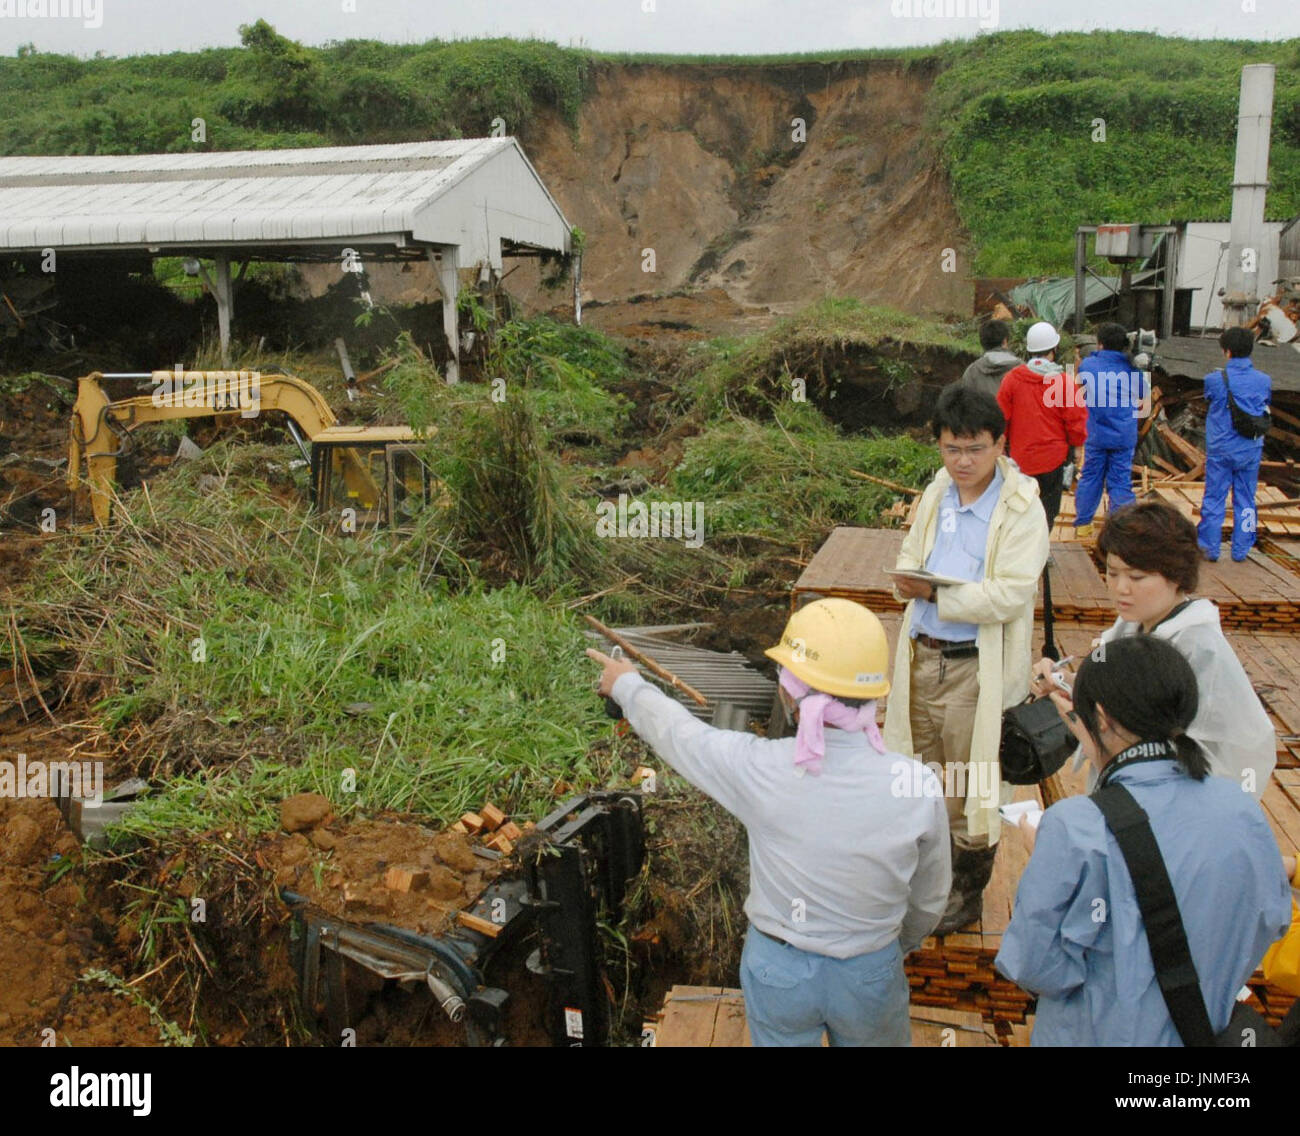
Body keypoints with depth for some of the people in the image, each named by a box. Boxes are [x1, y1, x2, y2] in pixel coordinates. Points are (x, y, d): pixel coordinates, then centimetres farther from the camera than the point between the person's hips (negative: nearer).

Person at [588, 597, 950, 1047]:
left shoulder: (758, 769, -26)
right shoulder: (920, 787, -23)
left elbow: (673, 729, -6)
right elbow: (928, 899, -5)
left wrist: (627, 684, 15)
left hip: (776, 971, 0)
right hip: (870, 977, 0)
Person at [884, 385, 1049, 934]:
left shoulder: (1021, 508, -13)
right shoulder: (937, 492, 8)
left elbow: (1012, 594, -21)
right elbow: (909, 554, 15)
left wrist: (937, 594, -25)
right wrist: (907, 578, -9)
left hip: (975, 666, -6)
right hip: (922, 655, 6)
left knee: (969, 785, 9)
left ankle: (967, 890, 29)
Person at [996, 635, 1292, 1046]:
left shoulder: (1074, 830, -29)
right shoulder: (1244, 811, -13)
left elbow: (1037, 968, -23)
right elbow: (1271, 923, 2)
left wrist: (1042, 861, -10)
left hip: (1104, 1032, -4)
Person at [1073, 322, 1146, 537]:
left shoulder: (1087, 365, -3)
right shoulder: (1132, 369, -1)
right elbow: (1143, 403, 6)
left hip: (1095, 436, 1)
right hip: (1124, 436, 0)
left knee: (1090, 478, 13)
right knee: (1120, 483, 4)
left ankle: (1082, 523, 20)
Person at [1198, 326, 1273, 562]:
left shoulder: (1214, 380, -12)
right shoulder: (1264, 381, -3)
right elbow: (1266, 408, 6)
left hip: (1220, 450, -3)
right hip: (1250, 451, 3)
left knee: (1214, 498, 7)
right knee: (1245, 500, 12)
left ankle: (1210, 547, 11)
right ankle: (1241, 549, 18)